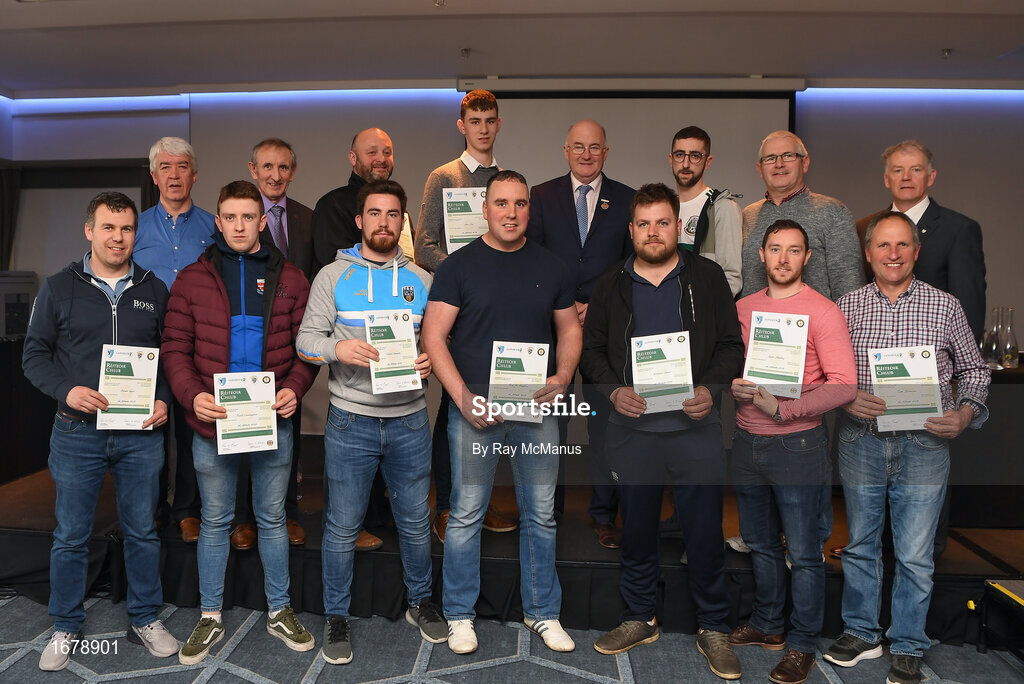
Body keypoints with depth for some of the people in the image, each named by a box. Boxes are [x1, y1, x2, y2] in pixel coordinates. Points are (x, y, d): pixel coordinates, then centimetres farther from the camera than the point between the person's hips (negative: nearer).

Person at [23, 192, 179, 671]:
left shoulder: (155, 291, 7)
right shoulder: (59, 288, 3)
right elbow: (35, 355, 3)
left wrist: (164, 399, -6)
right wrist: (67, 390, -14)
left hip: (141, 434, 1)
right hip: (77, 433, -1)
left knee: (143, 532, 11)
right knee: (70, 536, 10)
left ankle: (146, 619, 27)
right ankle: (66, 628, 28)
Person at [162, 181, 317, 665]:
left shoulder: (289, 279, 4)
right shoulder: (192, 279, 2)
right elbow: (175, 347, -1)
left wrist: (295, 388, -14)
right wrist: (192, 395, -17)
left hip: (273, 421, 1)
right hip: (212, 422, 0)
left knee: (273, 518, 13)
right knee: (215, 520, 13)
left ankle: (279, 611, 29)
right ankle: (210, 618, 29)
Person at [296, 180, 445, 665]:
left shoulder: (420, 280, 8)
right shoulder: (332, 276, 2)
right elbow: (306, 339, -2)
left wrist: (430, 361, -11)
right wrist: (338, 348, -22)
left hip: (410, 420, 2)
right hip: (351, 421, -2)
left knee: (416, 520, 14)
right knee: (342, 526, 7)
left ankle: (420, 602, 35)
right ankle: (336, 617, 27)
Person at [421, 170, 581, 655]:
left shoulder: (550, 268, 9)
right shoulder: (458, 266, 0)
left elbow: (569, 328, 14)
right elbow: (434, 336, -6)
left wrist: (563, 377, -5)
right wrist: (463, 396, -16)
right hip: (475, 408, -2)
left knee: (541, 515, 11)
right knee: (466, 515, 5)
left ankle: (542, 612, 28)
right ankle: (460, 615, 23)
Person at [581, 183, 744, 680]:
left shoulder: (707, 277, 4)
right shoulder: (610, 285, 8)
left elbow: (732, 345, 4)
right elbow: (590, 349, 9)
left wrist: (710, 388, -12)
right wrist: (614, 390, -8)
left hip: (696, 428, -1)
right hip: (631, 429, 2)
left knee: (705, 531, 5)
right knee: (636, 528, 13)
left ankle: (714, 629, 24)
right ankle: (639, 619, 32)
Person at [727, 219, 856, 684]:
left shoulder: (822, 311, -10)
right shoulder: (743, 307, 7)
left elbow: (844, 385, -16)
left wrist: (782, 409, -23)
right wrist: (732, 385, -7)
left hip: (796, 445, -5)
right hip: (746, 442, 6)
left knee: (803, 554, 6)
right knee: (760, 545, 19)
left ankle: (802, 645, 24)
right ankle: (767, 625, 38)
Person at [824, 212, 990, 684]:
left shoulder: (946, 307, 2)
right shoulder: (845, 307, 3)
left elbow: (974, 370, 9)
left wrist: (966, 413, -8)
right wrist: (846, 398, -15)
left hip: (924, 446, -1)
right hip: (860, 442, 1)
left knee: (915, 555, 6)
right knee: (860, 543, 13)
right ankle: (861, 633, 31)